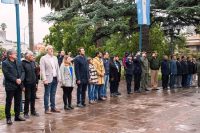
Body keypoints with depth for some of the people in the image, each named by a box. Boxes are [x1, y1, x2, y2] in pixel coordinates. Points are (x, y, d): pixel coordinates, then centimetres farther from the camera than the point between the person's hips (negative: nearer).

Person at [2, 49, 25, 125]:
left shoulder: (18, 63, 14)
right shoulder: (5, 63, -5)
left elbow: (23, 72, 7)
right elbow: (7, 74, -15)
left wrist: (20, 79, -10)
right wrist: (15, 80, -18)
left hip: (19, 85, 6)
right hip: (10, 85, -6)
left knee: (18, 102, 13)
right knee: (8, 102, 2)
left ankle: (17, 116, 24)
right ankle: (8, 118, 9)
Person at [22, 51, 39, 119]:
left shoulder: (33, 62, 10)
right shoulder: (23, 63, -10)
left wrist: (36, 82, 11)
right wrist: (23, 85, -16)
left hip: (33, 83, 6)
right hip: (27, 84, -6)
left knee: (33, 98, 13)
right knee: (27, 98, 1)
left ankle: (33, 111, 25)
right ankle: (26, 113, 12)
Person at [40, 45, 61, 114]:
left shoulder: (55, 58, 15)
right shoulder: (43, 58, -4)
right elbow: (42, 70, -10)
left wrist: (59, 77, 9)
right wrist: (44, 79, -16)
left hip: (55, 79, 6)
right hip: (48, 79, -6)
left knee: (53, 94, 11)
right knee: (47, 94, -1)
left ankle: (53, 107, 19)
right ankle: (46, 109, 5)